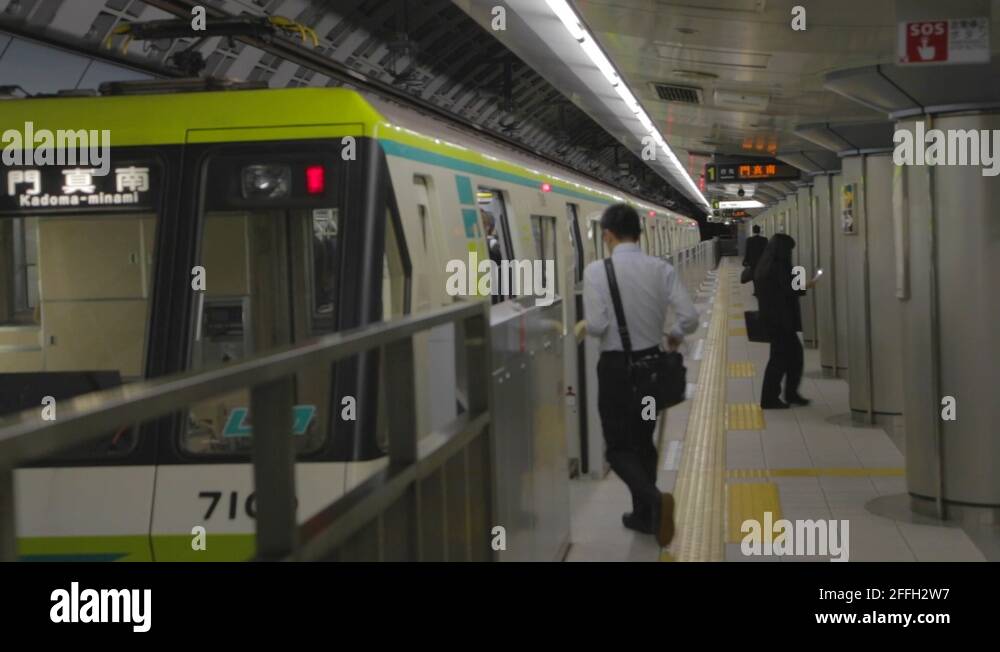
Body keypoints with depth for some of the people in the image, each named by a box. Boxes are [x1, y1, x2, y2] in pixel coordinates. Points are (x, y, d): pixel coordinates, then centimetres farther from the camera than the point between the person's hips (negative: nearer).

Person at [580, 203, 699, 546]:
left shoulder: (597, 270, -15)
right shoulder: (661, 268, -5)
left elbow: (597, 326, -20)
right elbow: (690, 318, -9)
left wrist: (585, 326, 3)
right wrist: (676, 335, 13)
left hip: (616, 366, -4)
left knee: (618, 447, 5)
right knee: (643, 440, 20)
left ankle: (653, 498, -19)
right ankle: (644, 514, 27)